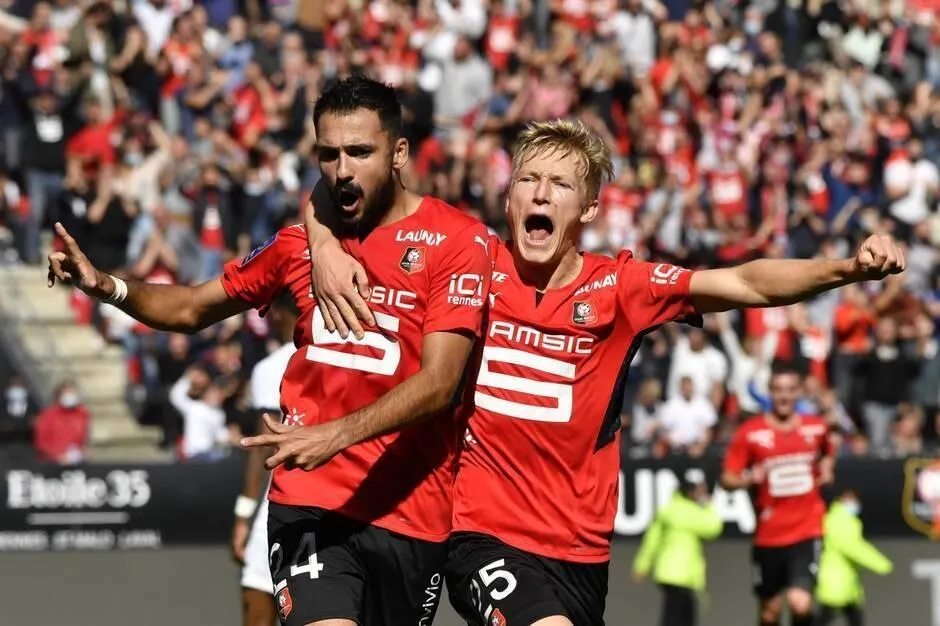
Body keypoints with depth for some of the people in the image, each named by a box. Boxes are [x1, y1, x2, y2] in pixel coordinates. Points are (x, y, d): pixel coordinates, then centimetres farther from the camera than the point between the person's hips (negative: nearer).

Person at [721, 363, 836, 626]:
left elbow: (828, 454, 26)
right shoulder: (750, 433, -5)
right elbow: (727, 479, -5)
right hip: (768, 534, 0)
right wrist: (750, 478, -25)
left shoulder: (816, 427, 4)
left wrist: (826, 468, 6)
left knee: (800, 602, -18)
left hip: (807, 531, 0)